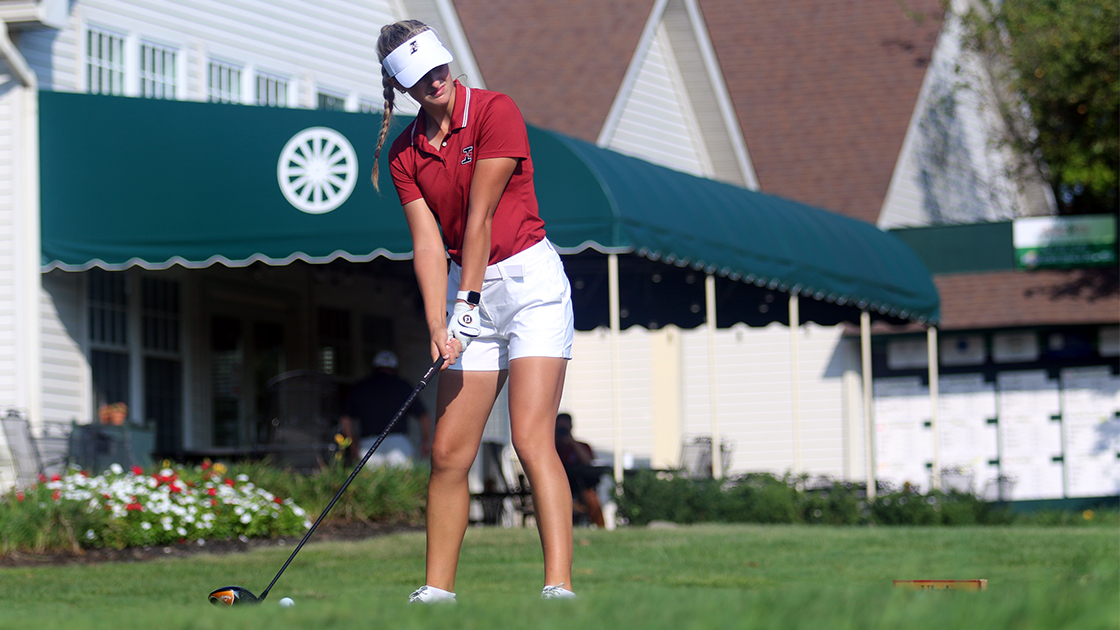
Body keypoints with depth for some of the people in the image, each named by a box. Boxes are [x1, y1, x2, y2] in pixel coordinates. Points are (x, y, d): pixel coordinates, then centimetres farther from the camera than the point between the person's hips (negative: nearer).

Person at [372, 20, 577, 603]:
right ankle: (437, 590, 9)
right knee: (448, 453, 2)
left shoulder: (495, 112, -10)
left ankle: (560, 587, -24)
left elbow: (480, 216, -12)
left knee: (532, 441, -18)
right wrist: (438, 327, -14)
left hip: (530, 279, -6)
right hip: (467, 292, 6)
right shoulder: (404, 152, 6)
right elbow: (428, 243, -2)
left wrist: (468, 303, -13)